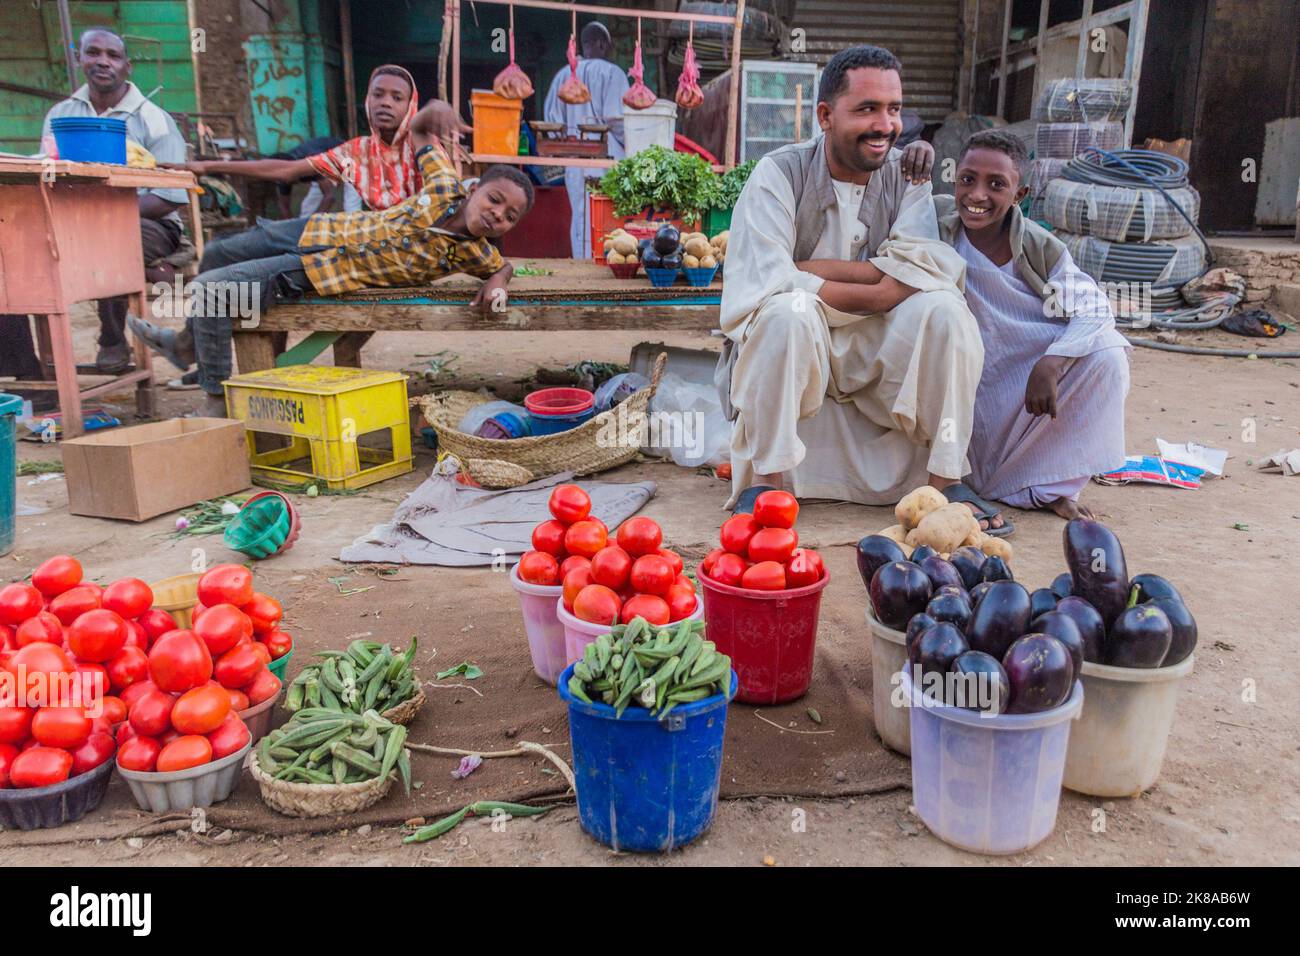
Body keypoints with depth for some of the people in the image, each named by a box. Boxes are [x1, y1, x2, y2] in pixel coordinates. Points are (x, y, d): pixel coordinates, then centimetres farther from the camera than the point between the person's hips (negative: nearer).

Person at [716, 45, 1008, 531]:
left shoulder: (906, 176, 2)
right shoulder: (780, 173, -8)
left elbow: (922, 270, -16)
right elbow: (766, 284, -24)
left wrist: (808, 270, -22)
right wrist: (878, 292, -20)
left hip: (872, 358, 3)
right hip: (786, 351, -3)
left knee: (945, 309, -22)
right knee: (789, 311, -34)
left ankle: (946, 478, -13)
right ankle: (766, 478, -22)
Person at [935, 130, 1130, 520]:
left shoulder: (1041, 249, -9)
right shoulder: (935, 218, -8)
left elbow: (1093, 309, -17)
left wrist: (1051, 363, -34)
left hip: (1031, 384, 1)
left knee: (1106, 351, -22)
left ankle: (1049, 487, -10)